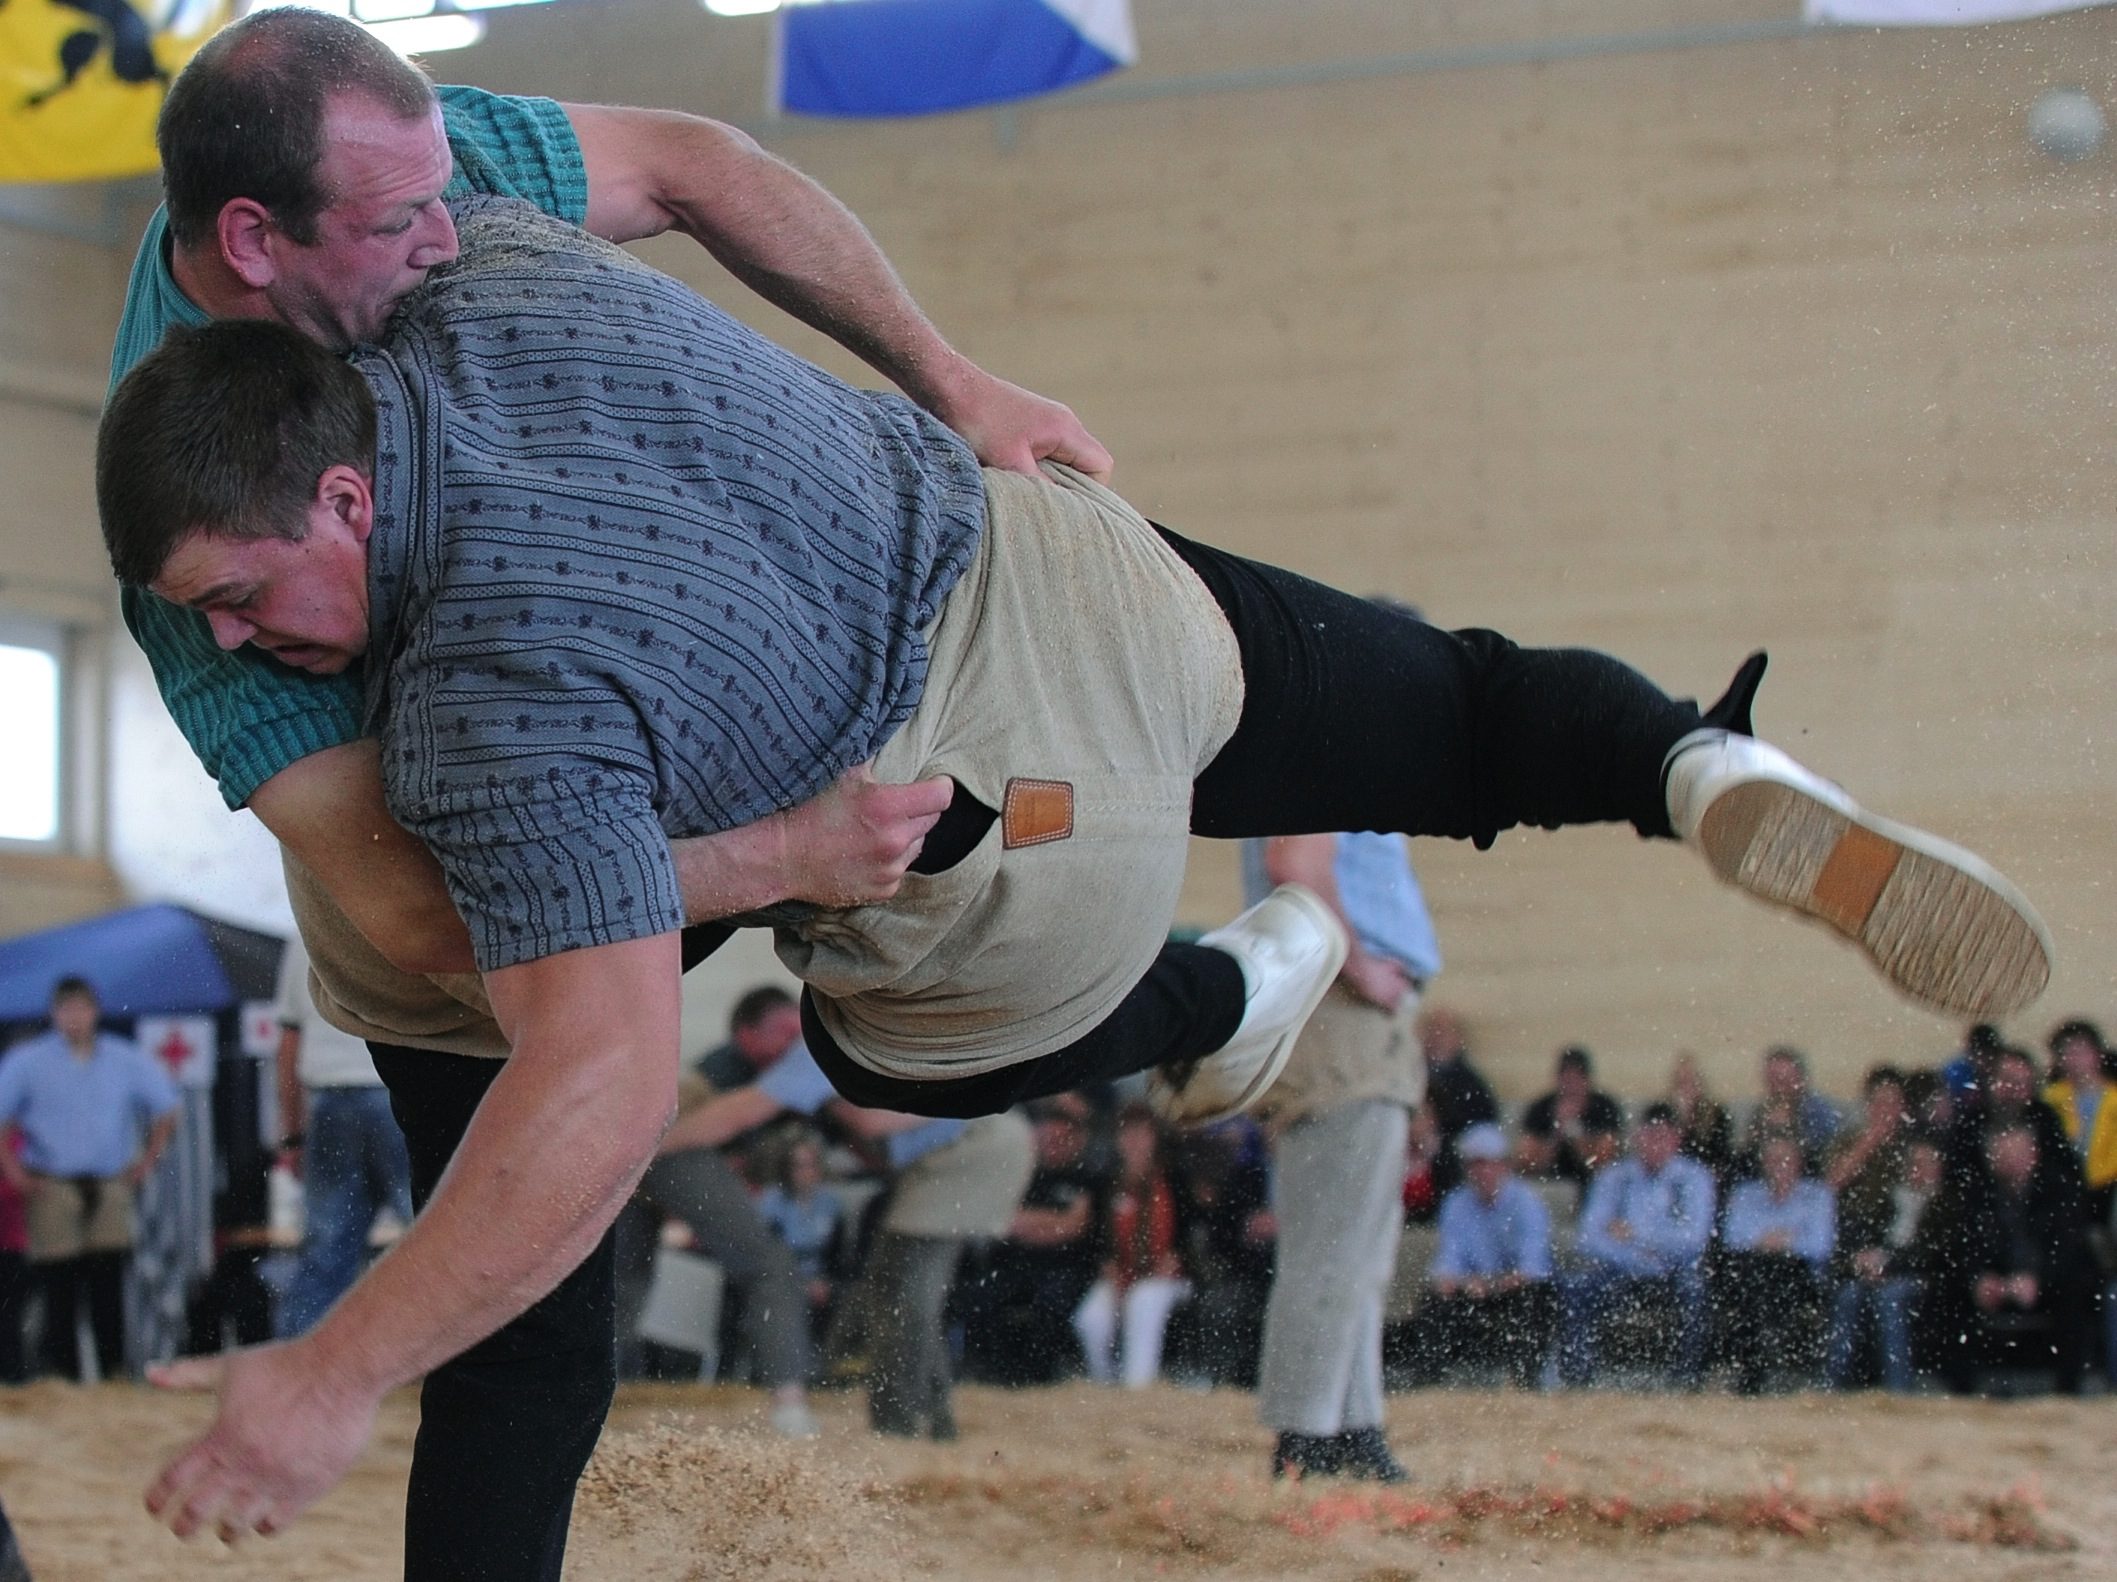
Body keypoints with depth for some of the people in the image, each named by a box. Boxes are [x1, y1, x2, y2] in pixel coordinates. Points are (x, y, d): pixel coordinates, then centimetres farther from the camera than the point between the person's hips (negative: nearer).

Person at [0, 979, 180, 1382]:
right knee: (60, 1291, -5)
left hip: (111, 1186, 2)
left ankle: (114, 1371, 4)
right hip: (53, 1186, -2)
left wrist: (148, 1160, 12)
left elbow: (166, 1108, 19)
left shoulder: (125, 1060, 9)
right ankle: (62, 1375, -1)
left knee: (109, 1287, 0)